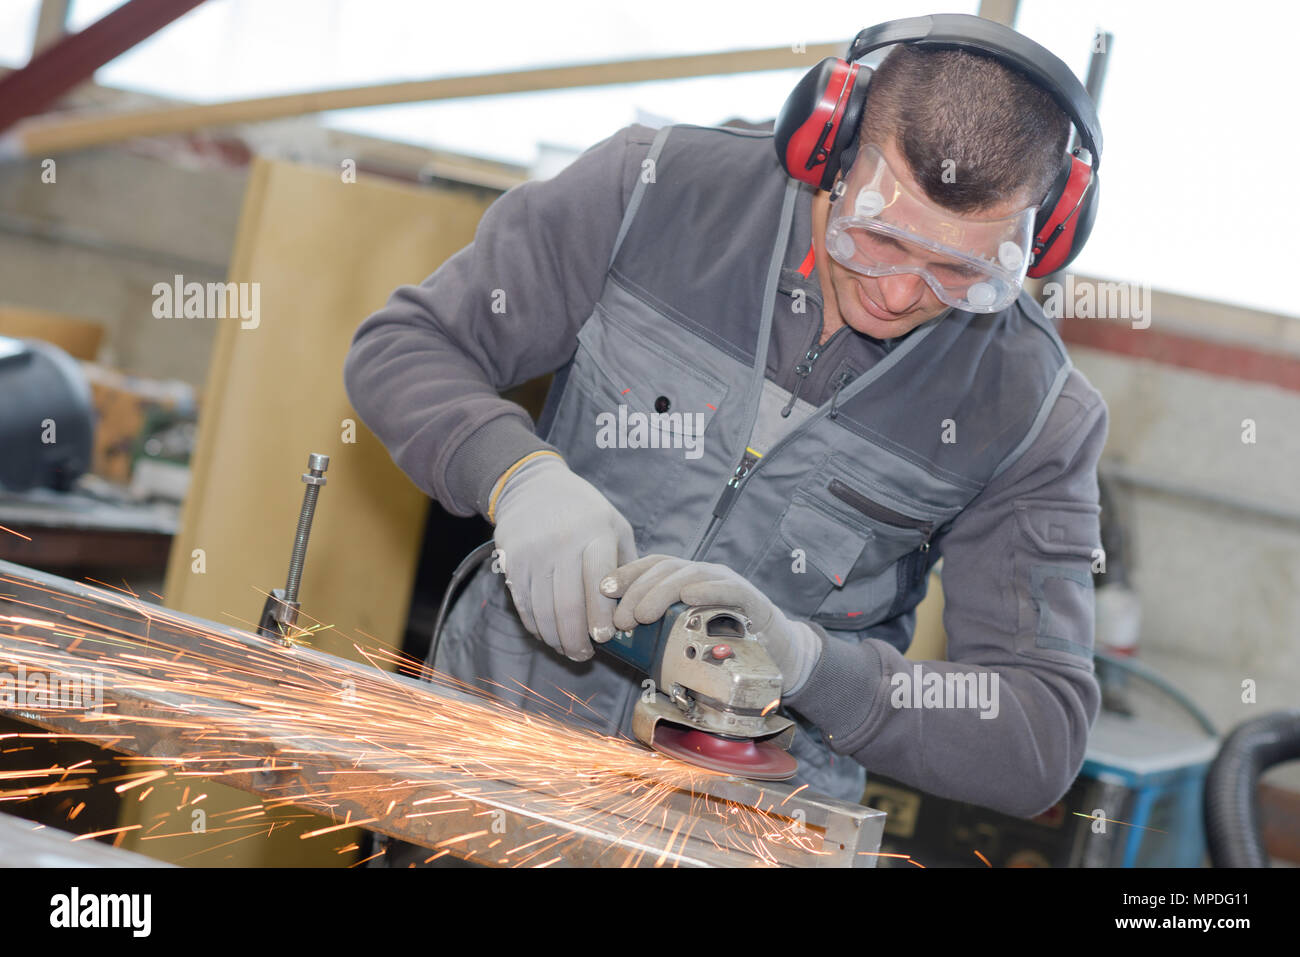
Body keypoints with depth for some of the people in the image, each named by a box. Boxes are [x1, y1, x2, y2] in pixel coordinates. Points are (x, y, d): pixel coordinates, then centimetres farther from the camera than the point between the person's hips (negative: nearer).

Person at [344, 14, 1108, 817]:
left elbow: (1045, 732, -10)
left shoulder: (1036, 410, -9)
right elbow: (404, 346, -1)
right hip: (497, 723, 1)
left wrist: (800, 657, -26)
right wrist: (520, 475, -22)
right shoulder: (659, 188, -8)